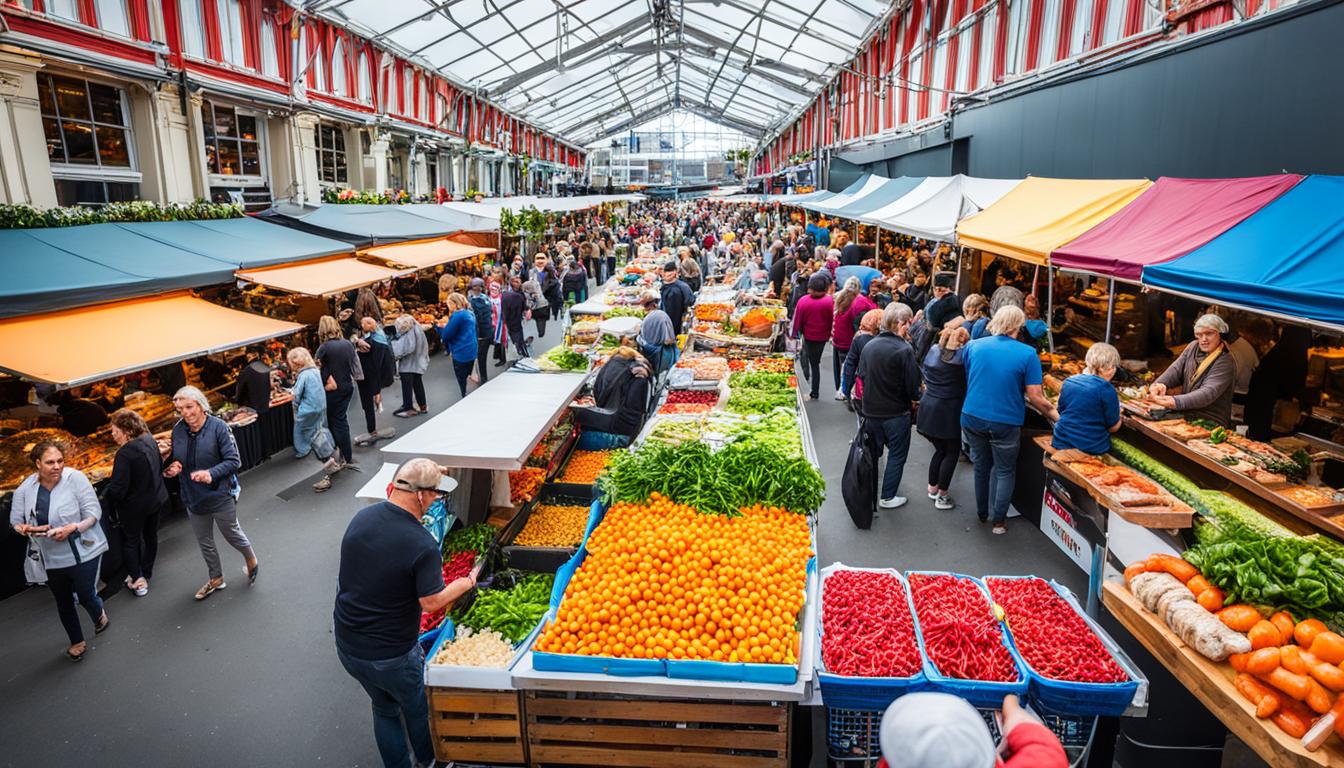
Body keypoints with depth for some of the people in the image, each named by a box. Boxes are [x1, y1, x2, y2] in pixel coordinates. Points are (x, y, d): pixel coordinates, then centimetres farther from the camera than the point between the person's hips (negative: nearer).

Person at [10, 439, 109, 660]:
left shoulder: (75, 478, -18)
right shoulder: (25, 489, -7)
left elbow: (93, 512, -13)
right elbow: (15, 522, 5)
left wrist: (73, 528, -28)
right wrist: (26, 529, -17)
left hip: (82, 553, -4)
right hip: (50, 559, 4)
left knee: (86, 596, 9)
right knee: (63, 602, 19)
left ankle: (99, 615, 46)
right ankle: (76, 641, 41)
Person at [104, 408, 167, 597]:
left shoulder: (125, 453, -29)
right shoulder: (150, 439, -7)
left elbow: (118, 488, -27)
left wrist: (105, 494, -6)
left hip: (135, 505, -7)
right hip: (156, 499, 7)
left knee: (131, 541, 13)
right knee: (150, 535, 21)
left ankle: (137, 579, 14)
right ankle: (147, 572, 38)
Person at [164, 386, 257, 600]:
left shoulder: (218, 426, -20)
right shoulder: (178, 430, -6)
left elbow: (233, 461, -18)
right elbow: (175, 458, 10)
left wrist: (211, 473, -33)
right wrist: (173, 466, -12)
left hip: (220, 495, -5)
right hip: (193, 497, 5)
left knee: (232, 534, 14)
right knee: (204, 541, 20)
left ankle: (251, 559, 45)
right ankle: (216, 578, 42)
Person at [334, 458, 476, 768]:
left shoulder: (361, 518, -9)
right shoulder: (423, 546, -28)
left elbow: (359, 571, 6)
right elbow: (431, 603, -21)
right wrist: (465, 583, -6)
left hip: (346, 646, 5)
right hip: (391, 656, -5)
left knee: (384, 709, 27)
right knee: (418, 708, 24)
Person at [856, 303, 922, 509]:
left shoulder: (869, 345, -2)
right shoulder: (904, 349, -19)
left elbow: (861, 375, 4)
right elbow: (912, 383, -17)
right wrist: (913, 399, 3)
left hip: (871, 409, 5)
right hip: (896, 412, -5)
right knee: (897, 455, 11)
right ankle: (887, 497, 17)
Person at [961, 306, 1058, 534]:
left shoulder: (973, 346, -4)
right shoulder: (1027, 354, -12)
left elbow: (963, 381, 8)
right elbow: (1036, 397, -12)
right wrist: (1058, 417, 2)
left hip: (972, 418, 3)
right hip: (1005, 422, -3)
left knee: (981, 466, 22)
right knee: (1005, 472, 16)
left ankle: (982, 513, 38)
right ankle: (998, 521, 22)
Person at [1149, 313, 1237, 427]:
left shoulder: (1226, 362, -12)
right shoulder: (1193, 347, 8)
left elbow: (1208, 393, -24)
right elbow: (1176, 369, 0)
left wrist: (1176, 402, -41)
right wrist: (1160, 384, -23)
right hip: (1184, 415, 6)